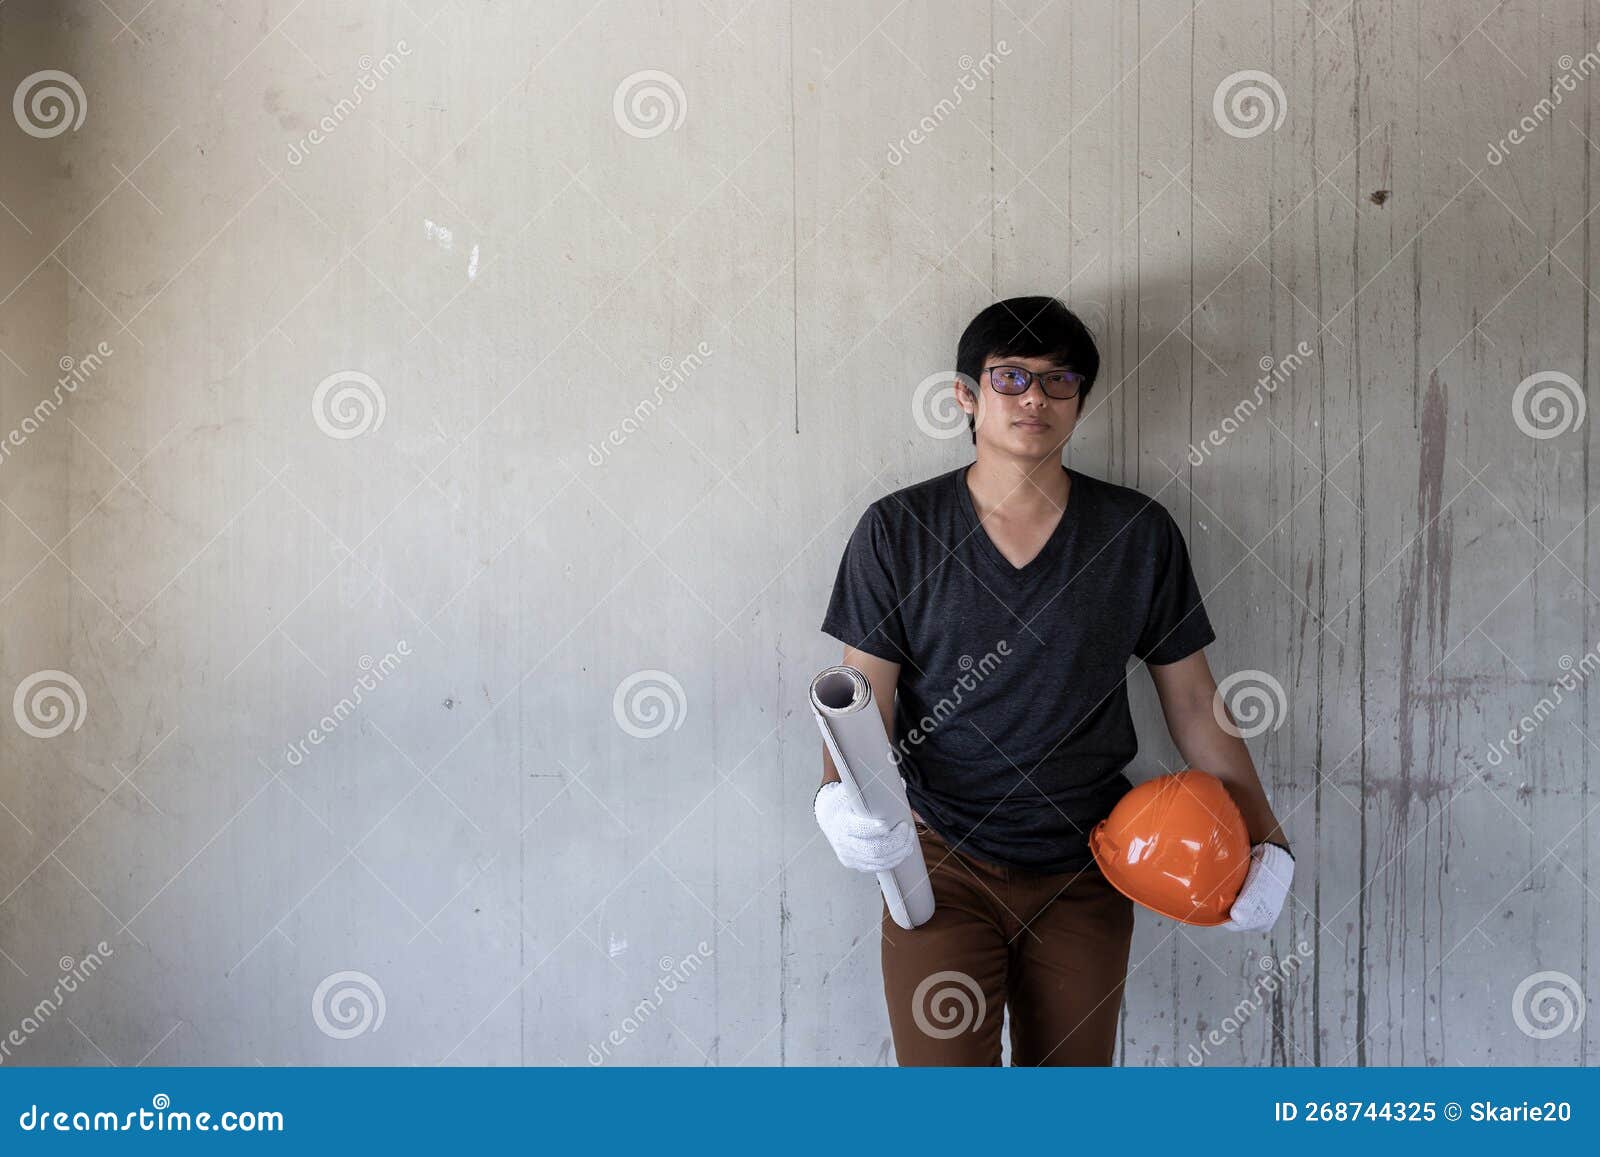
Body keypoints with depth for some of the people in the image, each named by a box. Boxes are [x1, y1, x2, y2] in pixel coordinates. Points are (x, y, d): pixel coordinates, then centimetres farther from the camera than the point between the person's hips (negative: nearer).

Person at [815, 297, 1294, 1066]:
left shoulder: (1139, 533, 0)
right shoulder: (898, 531, -3)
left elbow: (1193, 700, 5)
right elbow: (864, 698, -4)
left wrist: (1265, 840, -1)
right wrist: (841, 796, -24)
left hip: (1085, 875, 2)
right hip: (941, 864, -2)